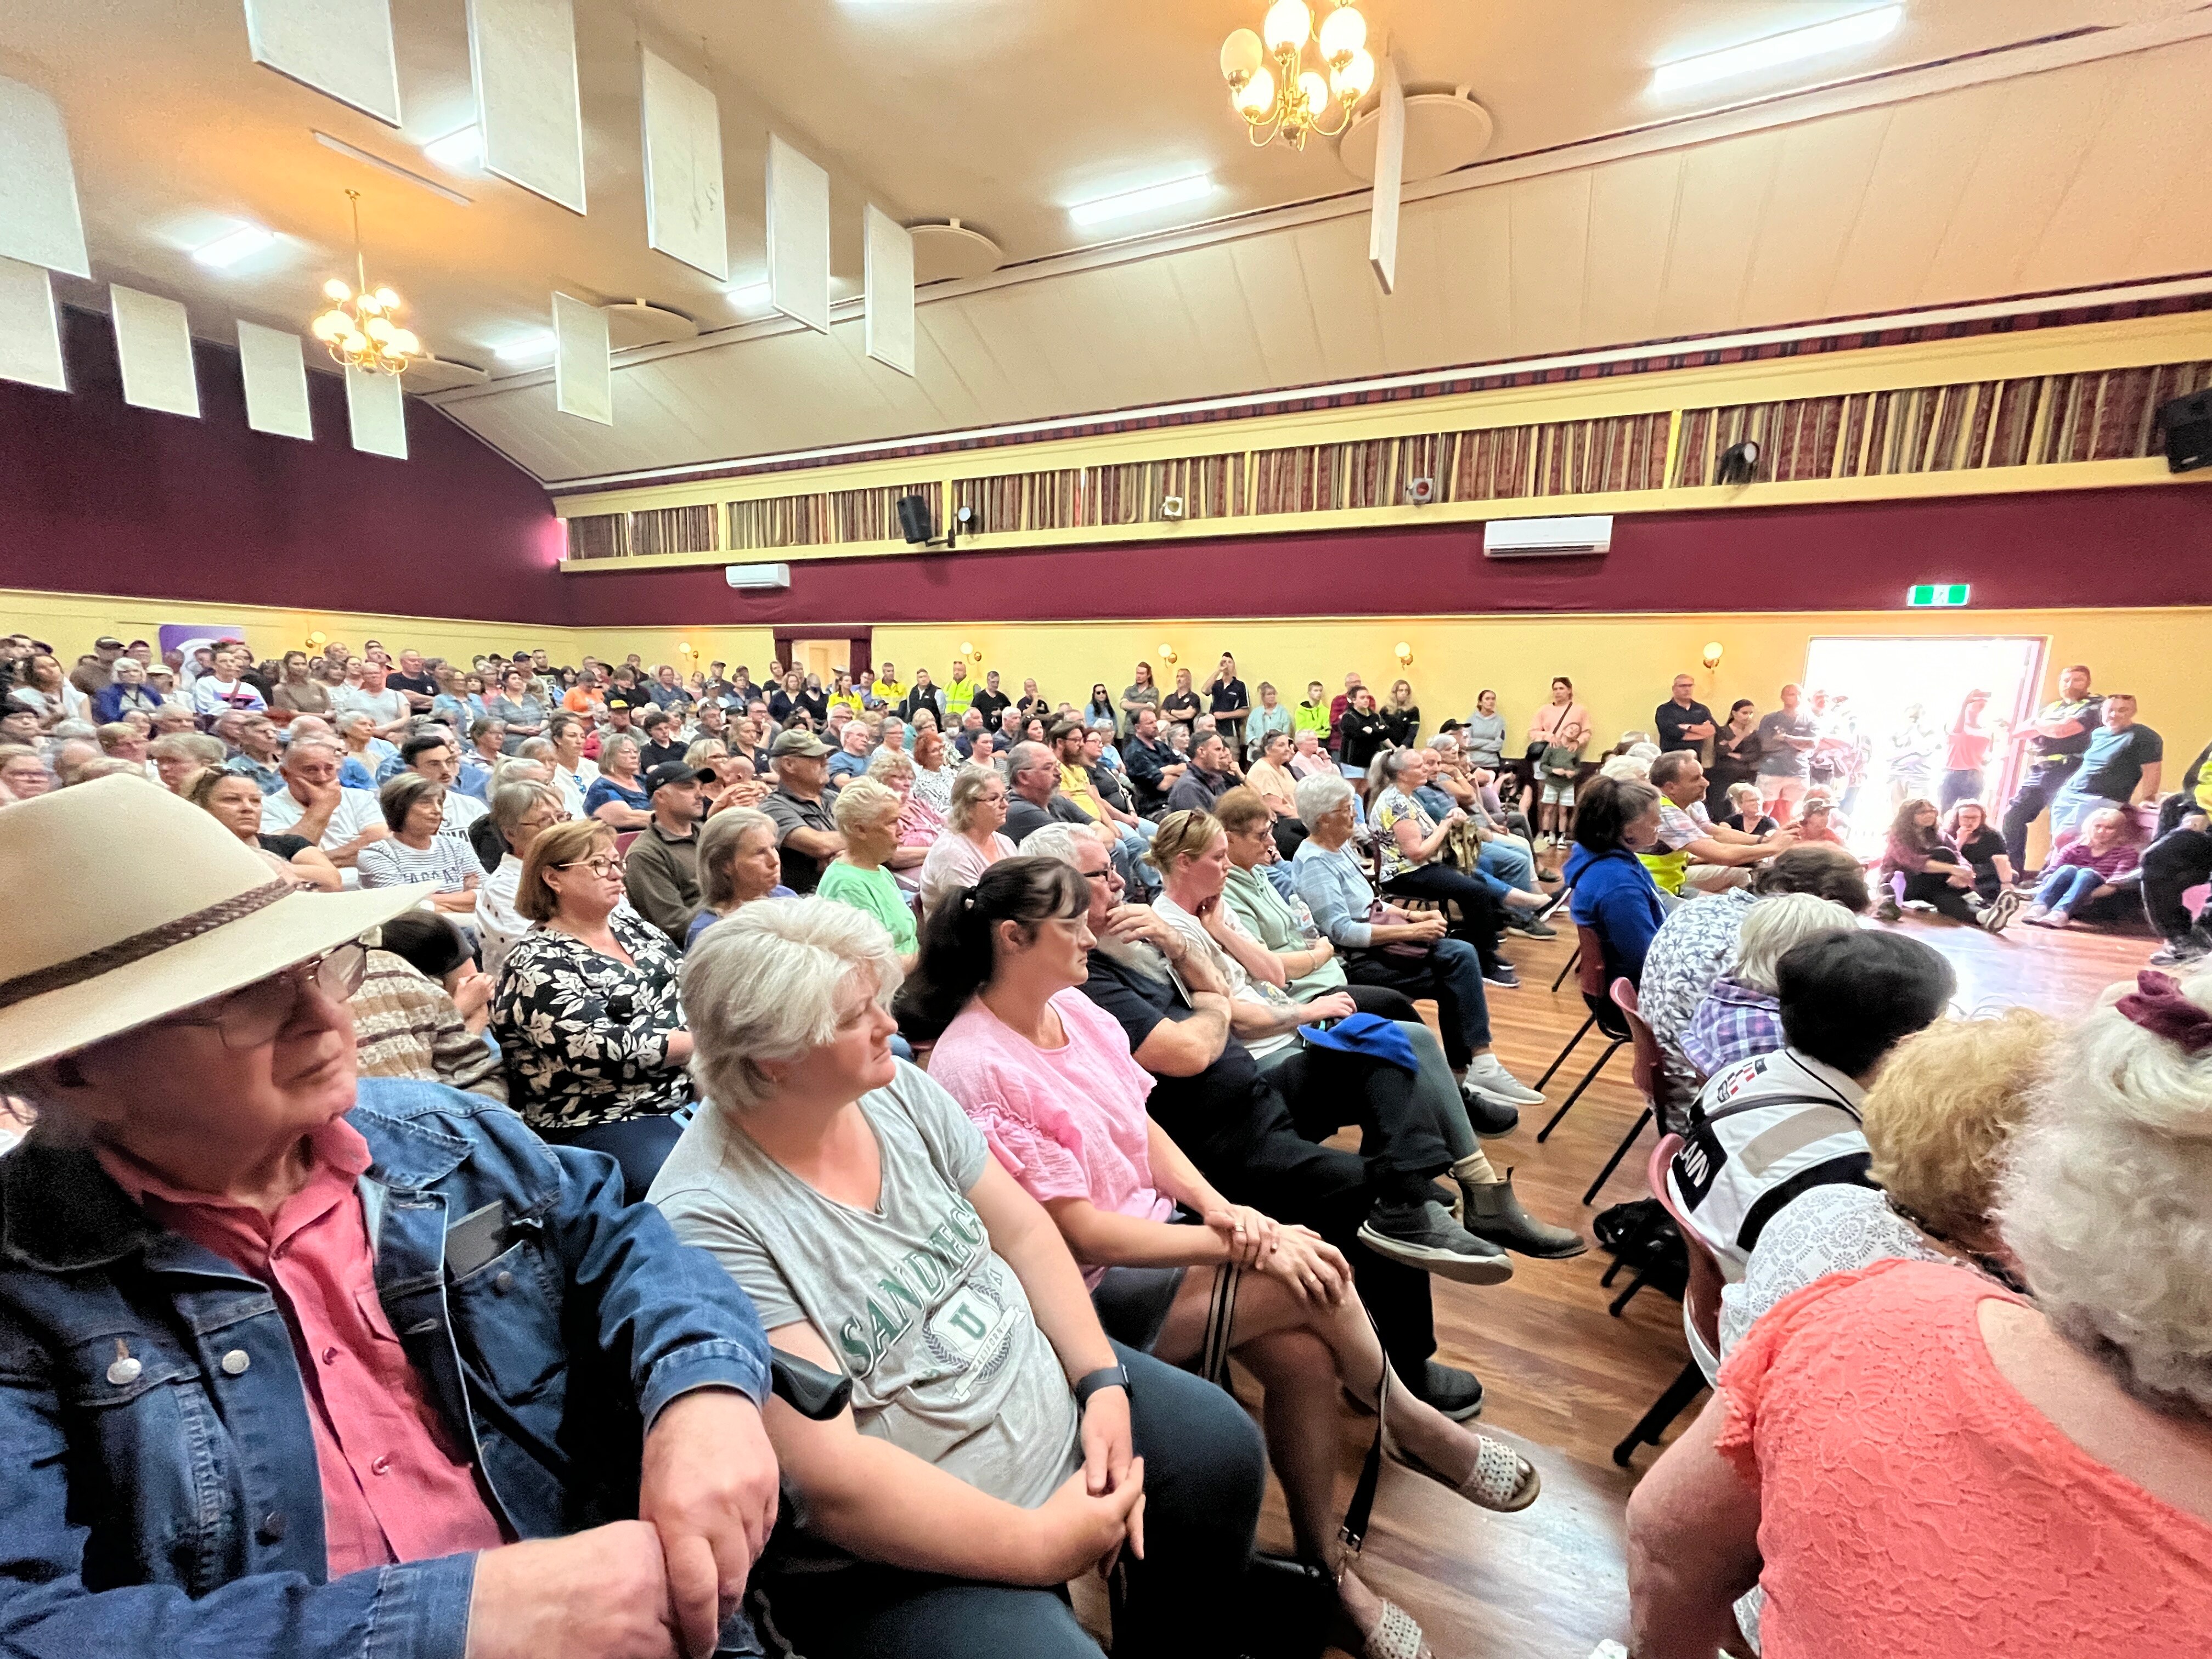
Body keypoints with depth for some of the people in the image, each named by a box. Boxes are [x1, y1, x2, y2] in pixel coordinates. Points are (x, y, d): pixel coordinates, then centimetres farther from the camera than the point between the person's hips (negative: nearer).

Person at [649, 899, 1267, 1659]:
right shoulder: (709, 1220, -26)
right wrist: (1041, 1543, -22)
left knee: (1221, 1446, 5)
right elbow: (828, 1476, -28)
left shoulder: (898, 1089, -6)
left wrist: (1104, 1382, -10)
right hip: (900, 1542, -6)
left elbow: (1022, 1230, -1)